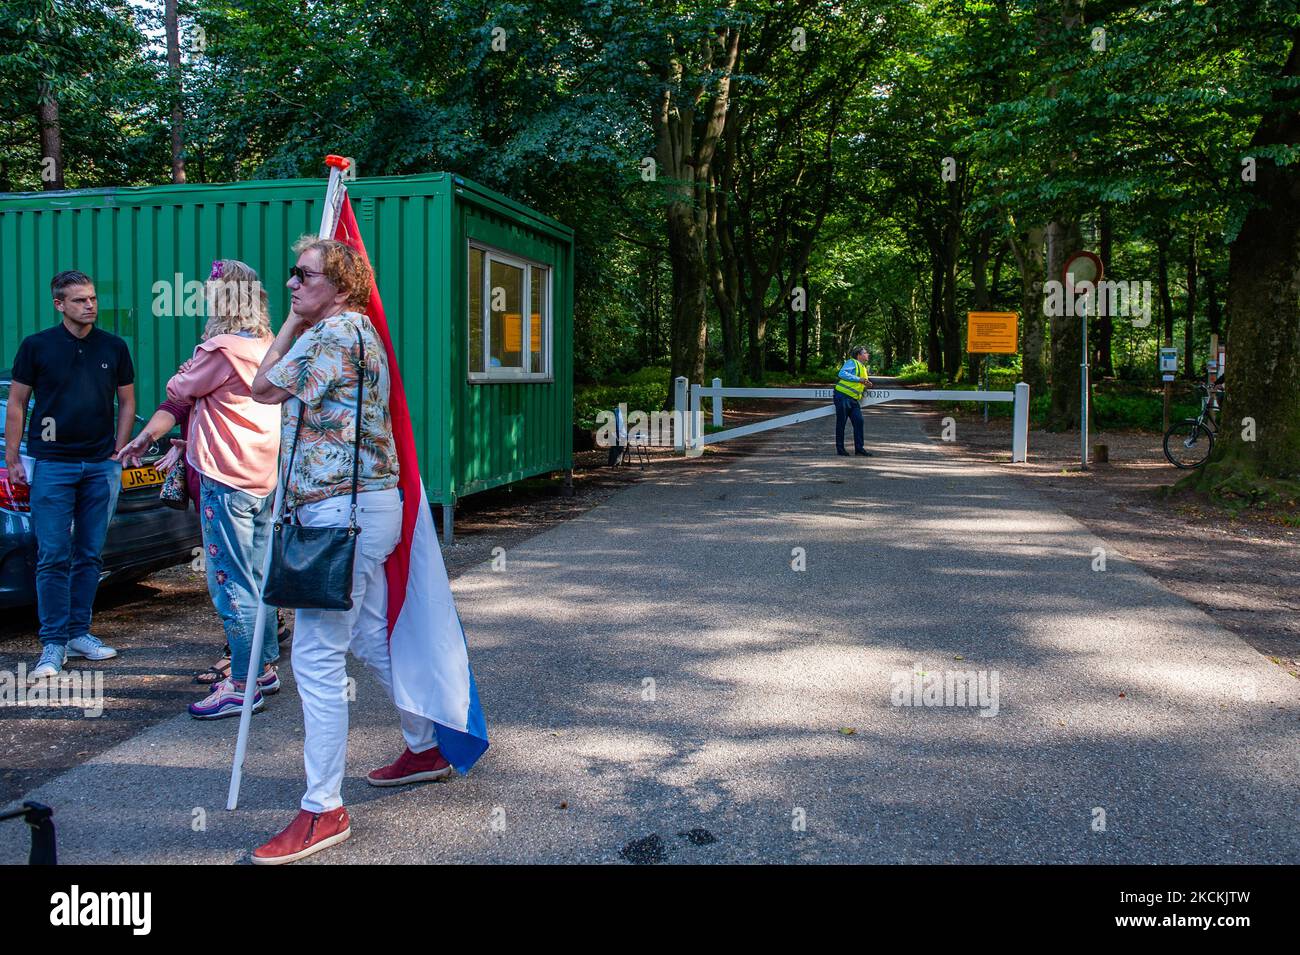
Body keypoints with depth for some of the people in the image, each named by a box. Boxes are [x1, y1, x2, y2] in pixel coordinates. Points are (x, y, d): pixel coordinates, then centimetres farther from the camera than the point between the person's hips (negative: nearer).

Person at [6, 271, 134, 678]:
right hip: (52, 464, -2)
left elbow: (127, 403, 13)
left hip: (102, 466, 2)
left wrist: (118, 452, 5)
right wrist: (12, 458, 0)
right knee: (53, 557, -4)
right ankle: (53, 644, 3)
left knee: (90, 555, 8)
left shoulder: (114, 347, 6)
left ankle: (79, 633, 18)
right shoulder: (36, 346, 1)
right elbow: (16, 403, 5)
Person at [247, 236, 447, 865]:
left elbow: (264, 388, -7)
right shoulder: (354, 332, 20)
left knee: (318, 655, -9)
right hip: (361, 507, 11)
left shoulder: (337, 332, -13)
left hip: (342, 512, -11)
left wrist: (293, 322, 1)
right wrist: (297, 322, 18)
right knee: (371, 639, 20)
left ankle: (323, 810, -2)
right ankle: (425, 748, 33)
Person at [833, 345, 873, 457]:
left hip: (854, 399, 8)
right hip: (842, 397, -8)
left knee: (859, 421, -1)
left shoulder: (863, 367, 22)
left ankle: (859, 448, 4)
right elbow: (842, 373, -22)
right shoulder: (852, 363, -5)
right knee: (841, 423, -1)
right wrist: (859, 379, -21)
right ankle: (840, 448, 6)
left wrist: (866, 386, 8)